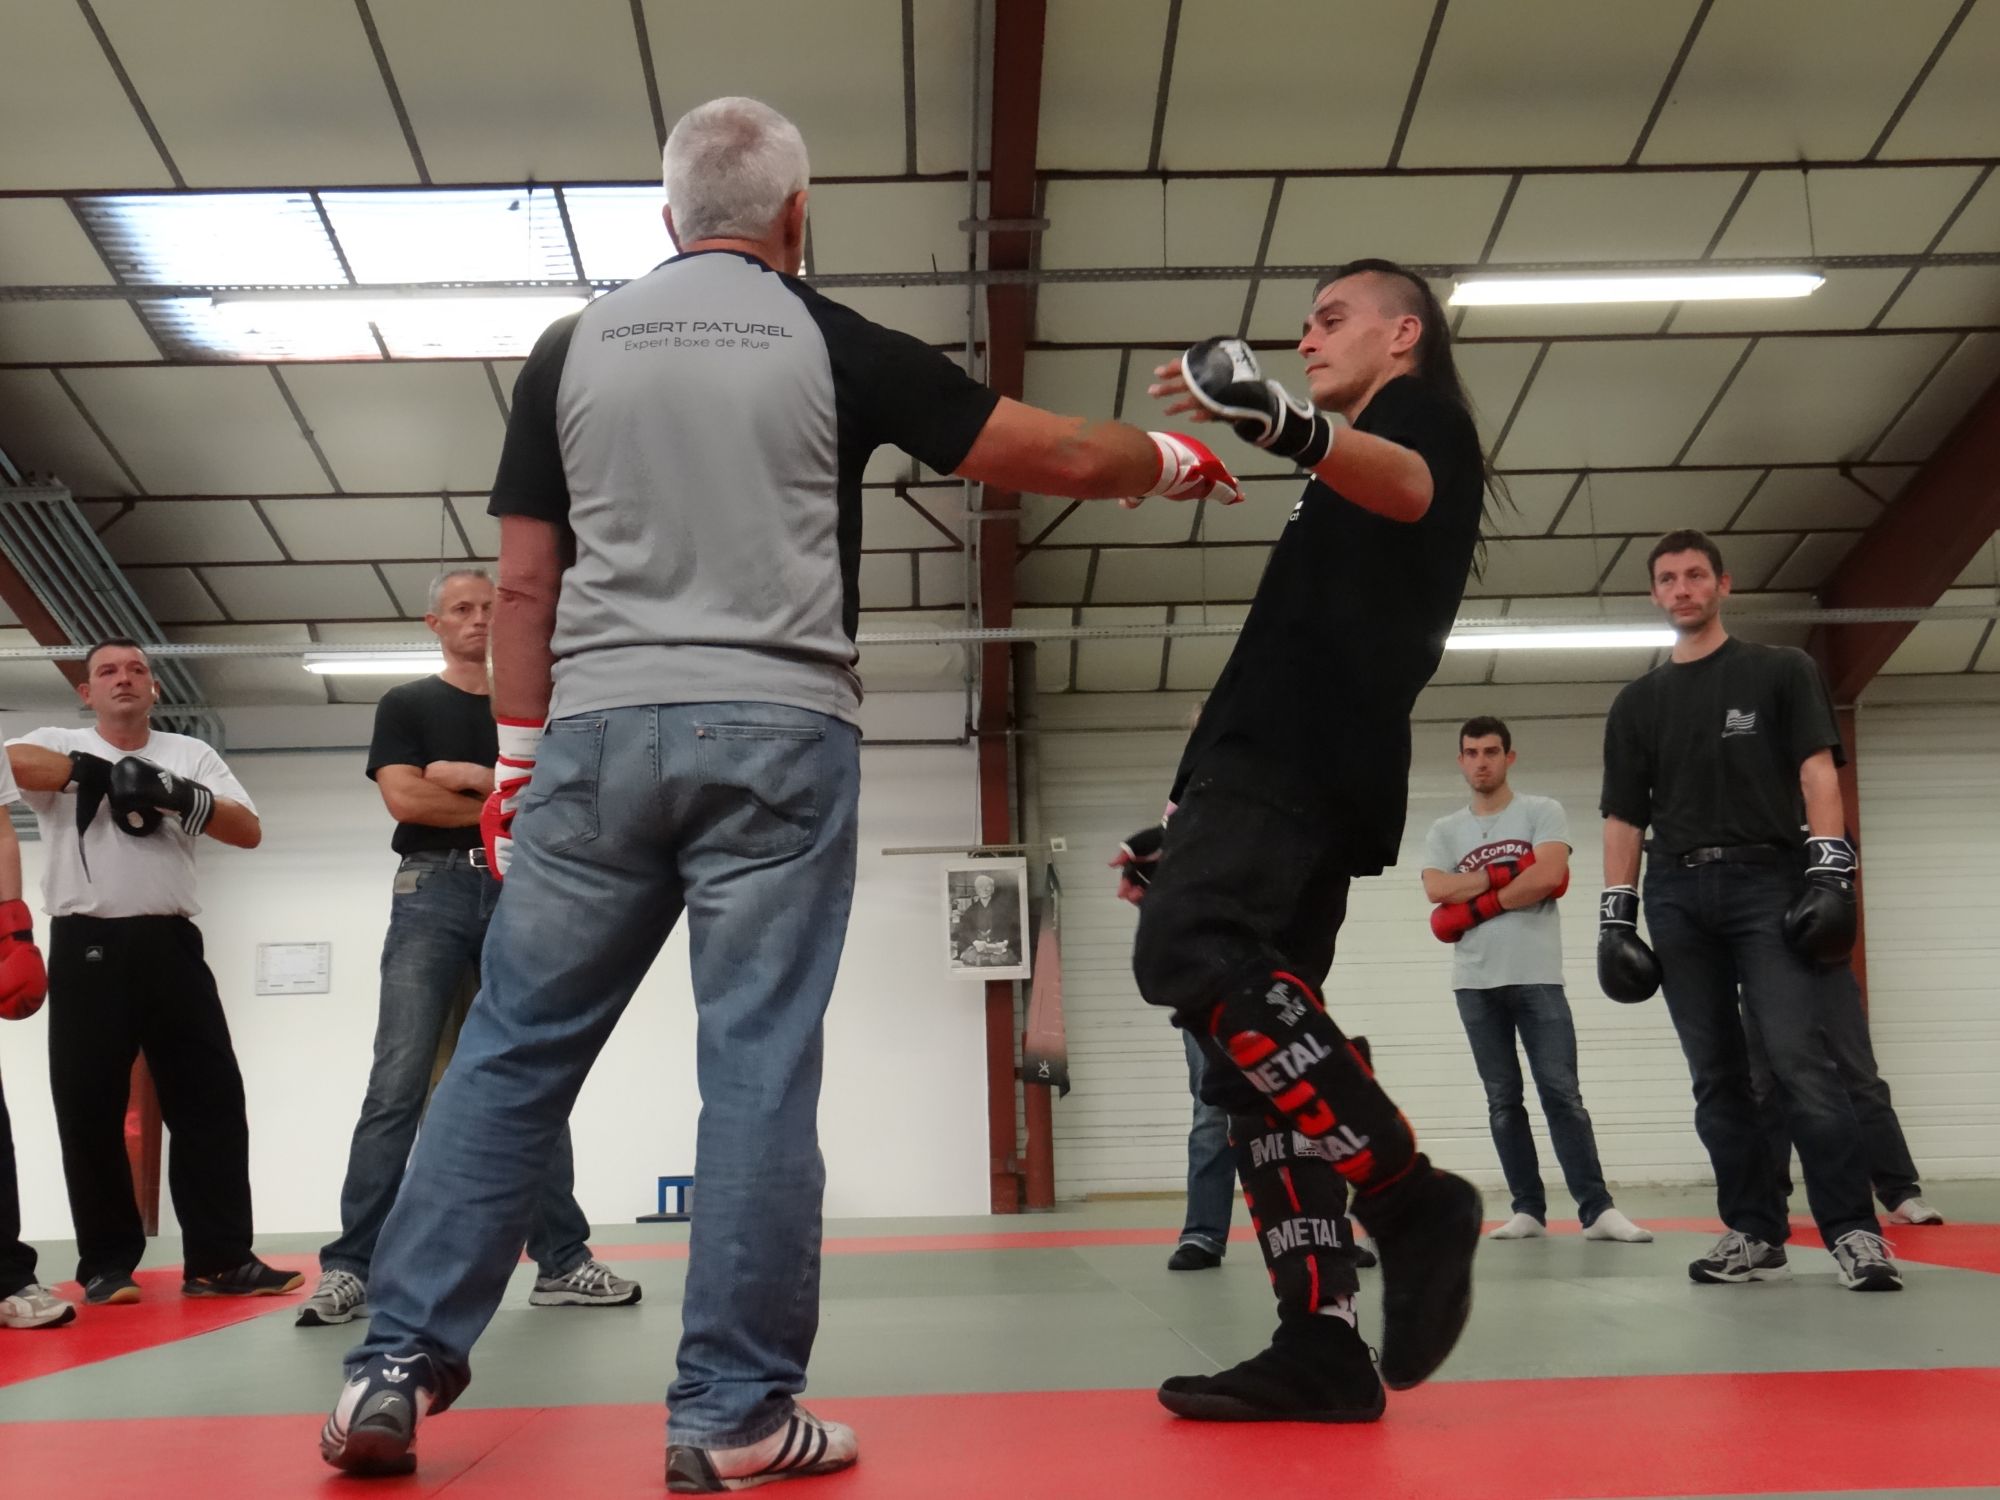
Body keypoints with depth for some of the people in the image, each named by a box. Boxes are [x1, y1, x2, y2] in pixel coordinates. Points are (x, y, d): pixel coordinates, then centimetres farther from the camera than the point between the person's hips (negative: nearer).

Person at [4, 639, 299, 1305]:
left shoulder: (191, 756, 15)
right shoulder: (59, 747, 8)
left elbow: (249, 832, 4)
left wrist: (181, 795, -11)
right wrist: (100, 771, -13)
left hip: (170, 945, 2)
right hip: (86, 948, -2)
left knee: (212, 1100, -1)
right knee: (90, 1110, 1)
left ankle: (219, 1259, 4)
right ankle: (106, 1264, 10)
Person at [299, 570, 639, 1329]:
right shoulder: (406, 704, 12)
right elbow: (403, 797, -4)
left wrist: (473, 776, -6)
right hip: (433, 893, -3)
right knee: (397, 1088, -10)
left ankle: (562, 1261, 1)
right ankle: (350, 1266, -11)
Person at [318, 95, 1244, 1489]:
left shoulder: (573, 347, 10)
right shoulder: (832, 344, 3)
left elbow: (525, 581, 8)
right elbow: (1057, 455, 8)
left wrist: (516, 758, 15)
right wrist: (1179, 459, 27)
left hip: (597, 732, 3)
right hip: (774, 732, -3)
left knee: (513, 1051, 9)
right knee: (759, 1068, 0)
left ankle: (399, 1362, 8)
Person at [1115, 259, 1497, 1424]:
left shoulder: (1426, 415, 7)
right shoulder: (1354, 470, 35)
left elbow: (1406, 486, -21)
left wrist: (1287, 420, -44)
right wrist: (1201, 827, 30)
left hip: (1305, 755, -10)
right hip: (1294, 761, 10)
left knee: (1193, 954, -29)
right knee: (1263, 1052, 2)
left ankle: (1412, 1200, -26)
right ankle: (1322, 1347, -1)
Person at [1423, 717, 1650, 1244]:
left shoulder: (1543, 812, 4)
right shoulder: (1445, 831, 13)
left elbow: (1548, 877, -13)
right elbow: (1437, 890, -5)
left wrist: (1475, 906, -7)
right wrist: (1512, 872, -7)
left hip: (1536, 977, -3)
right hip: (1476, 983, 3)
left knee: (1562, 1094, -6)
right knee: (1502, 1101, 5)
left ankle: (1596, 1209, -4)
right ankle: (1528, 1210, 9)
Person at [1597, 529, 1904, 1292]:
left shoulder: (1781, 671, 9)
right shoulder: (1637, 702, 17)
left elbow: (1816, 771, 0)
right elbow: (1624, 817, 14)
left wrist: (1828, 873, -13)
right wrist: (1614, 916, 6)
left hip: (1769, 882, -4)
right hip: (1677, 896, 4)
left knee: (1798, 1059, -15)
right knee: (1717, 1076, 3)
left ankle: (1853, 1230, -12)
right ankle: (1755, 1231, 8)